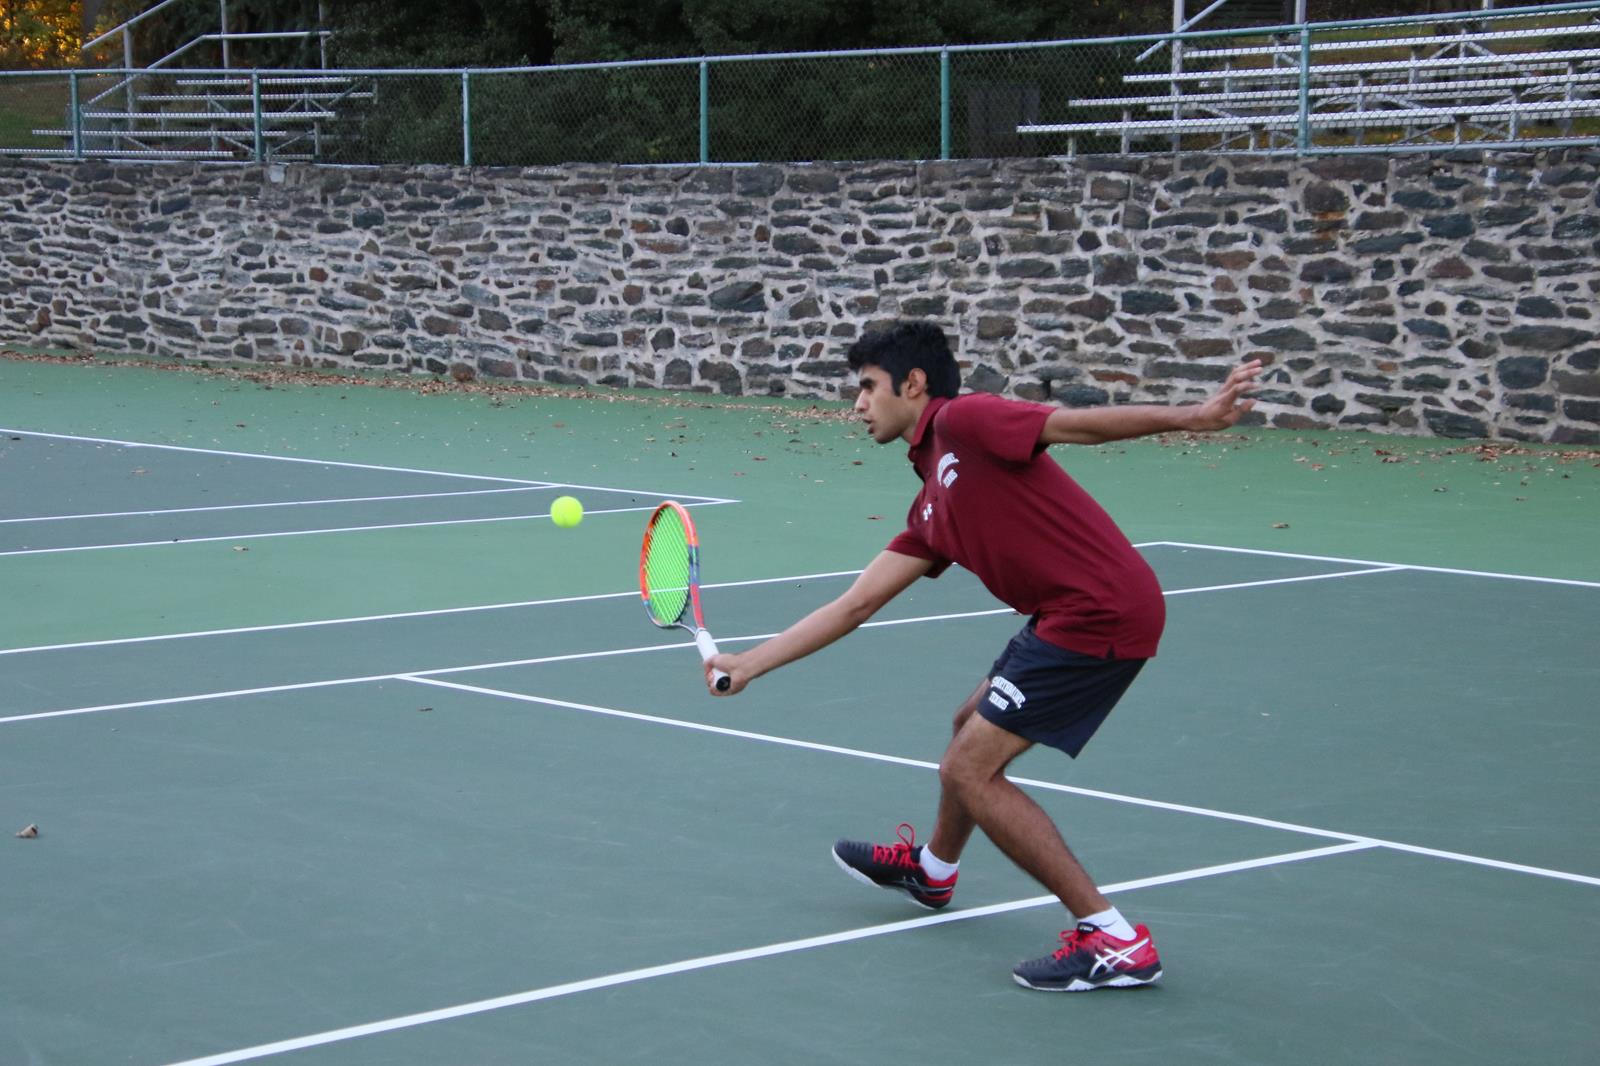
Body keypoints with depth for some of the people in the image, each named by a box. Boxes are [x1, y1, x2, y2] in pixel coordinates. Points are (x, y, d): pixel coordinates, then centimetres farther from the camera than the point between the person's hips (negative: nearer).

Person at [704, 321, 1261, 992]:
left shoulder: (964, 421, -7)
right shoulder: (932, 509, 20)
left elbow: (1078, 423, -18)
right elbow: (857, 603, 23)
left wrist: (1193, 417, -31)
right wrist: (749, 664, 23)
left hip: (1102, 614, -10)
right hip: (1072, 616, 10)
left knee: (969, 768, -8)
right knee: (972, 725, 29)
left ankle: (1113, 941, -7)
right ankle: (933, 869, 57)